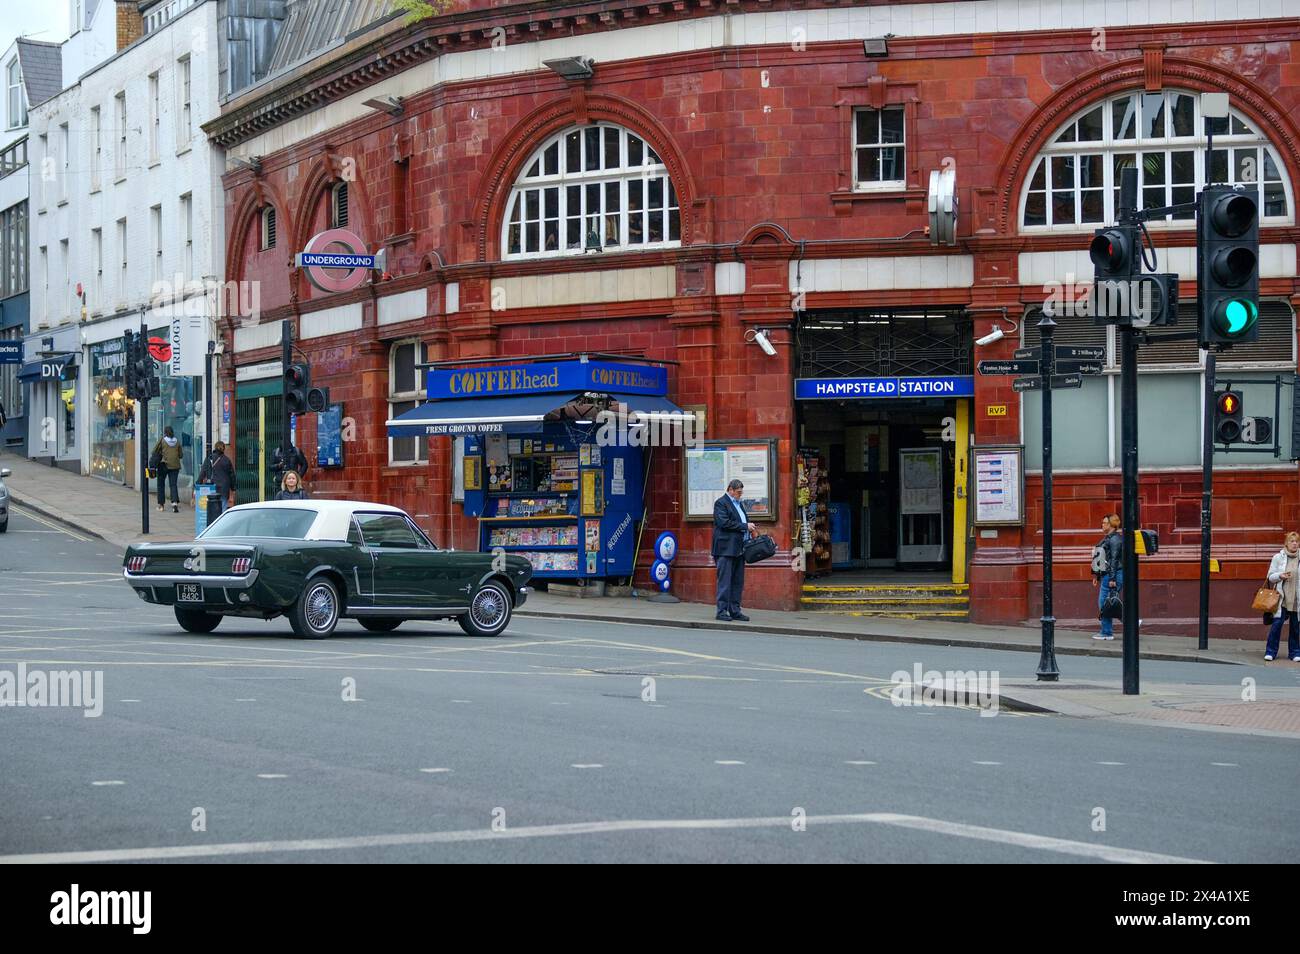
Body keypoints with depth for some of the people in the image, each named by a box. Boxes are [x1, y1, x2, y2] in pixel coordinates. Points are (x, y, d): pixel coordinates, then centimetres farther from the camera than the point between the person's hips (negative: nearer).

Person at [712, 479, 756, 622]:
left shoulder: (738, 504, 22)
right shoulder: (720, 503, -6)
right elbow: (724, 523, -17)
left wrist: (750, 529, 7)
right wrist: (745, 526, -15)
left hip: (739, 549, 9)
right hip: (726, 548, -9)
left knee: (738, 582, 8)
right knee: (725, 581, -8)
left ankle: (735, 611, 11)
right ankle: (722, 611, -7)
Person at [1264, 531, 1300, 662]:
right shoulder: (1278, 557, 3)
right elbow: (1270, 577, 5)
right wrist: (1280, 576, -14)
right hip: (1282, 598, -1)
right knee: (1277, 624, -7)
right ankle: (1270, 651, 3)